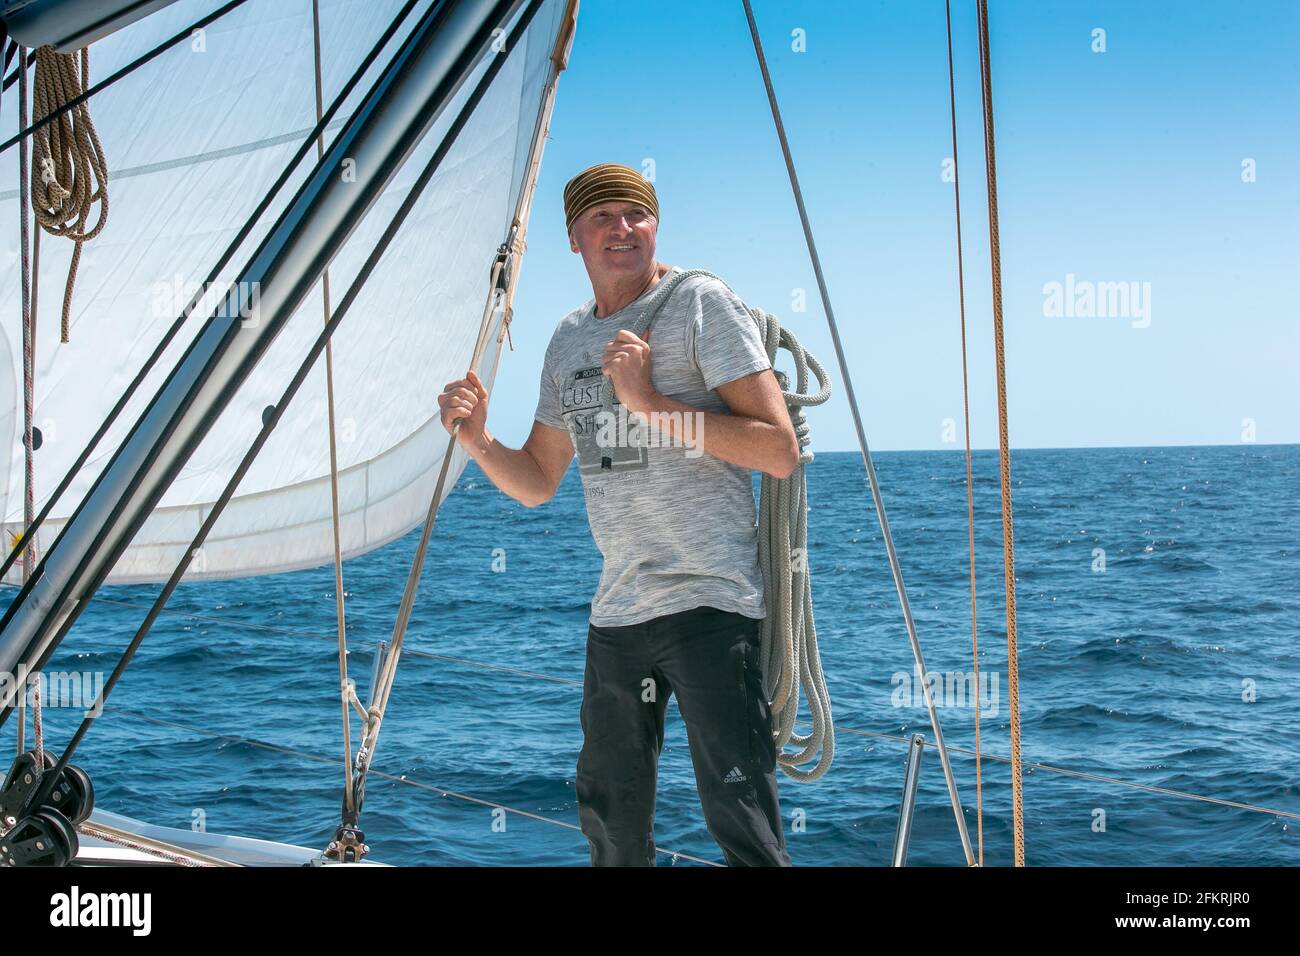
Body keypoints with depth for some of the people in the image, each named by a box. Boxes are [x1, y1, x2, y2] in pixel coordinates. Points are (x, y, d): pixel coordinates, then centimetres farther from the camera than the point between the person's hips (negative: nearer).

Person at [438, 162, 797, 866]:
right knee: (610, 828, 18)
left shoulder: (699, 303, -5)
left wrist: (652, 401, -19)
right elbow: (537, 484, 19)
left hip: (710, 603, -7)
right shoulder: (568, 339, 15)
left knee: (742, 828, -10)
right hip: (615, 612, 7)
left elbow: (780, 452, -14)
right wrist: (477, 440, -1)